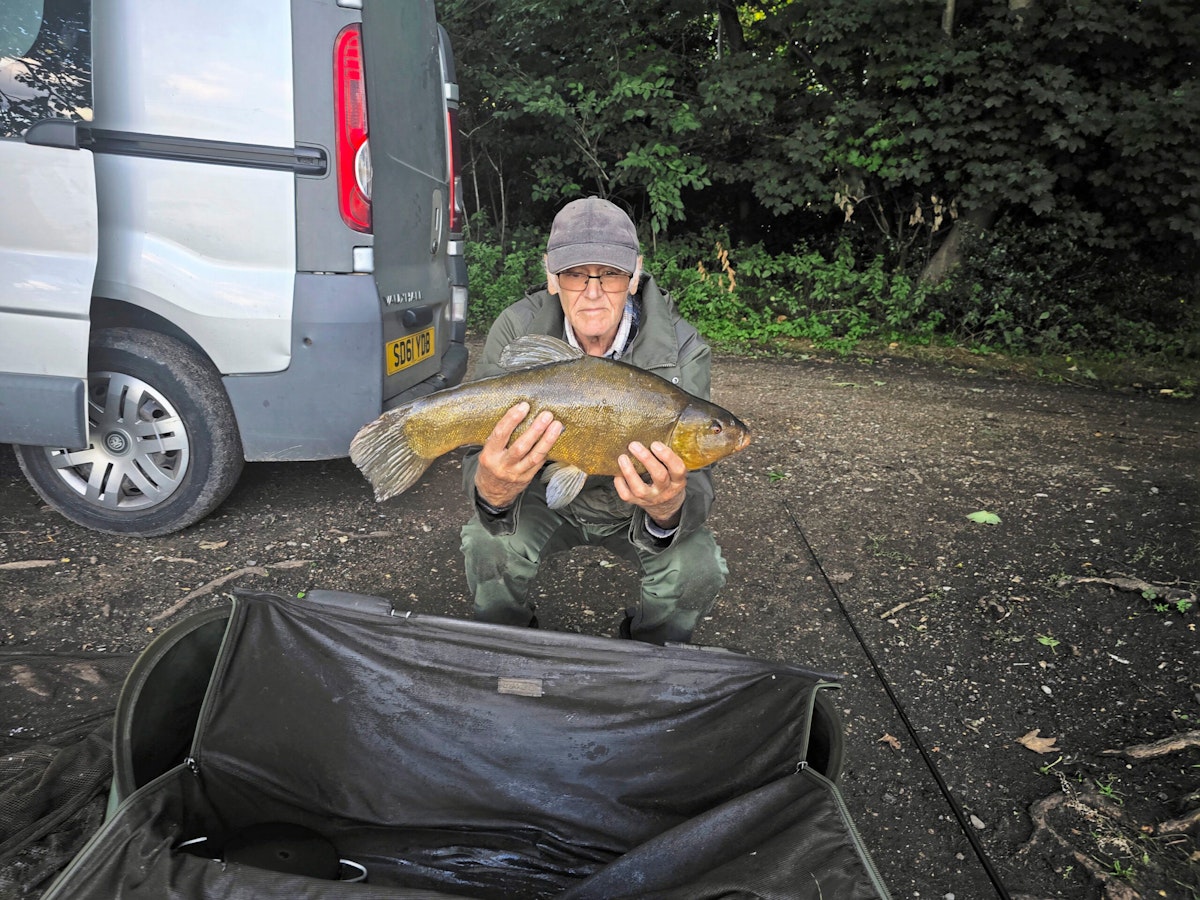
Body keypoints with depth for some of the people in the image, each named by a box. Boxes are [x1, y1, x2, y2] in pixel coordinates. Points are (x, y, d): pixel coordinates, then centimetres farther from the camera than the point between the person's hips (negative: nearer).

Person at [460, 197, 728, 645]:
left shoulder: (680, 350, -25)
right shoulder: (516, 331, -22)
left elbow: (690, 480, -29)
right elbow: (485, 459, -26)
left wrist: (668, 510, -54)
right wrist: (492, 490, -52)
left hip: (634, 506, 0)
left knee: (698, 571, -23)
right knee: (487, 545, -26)